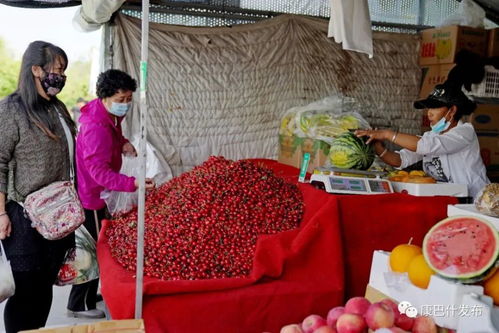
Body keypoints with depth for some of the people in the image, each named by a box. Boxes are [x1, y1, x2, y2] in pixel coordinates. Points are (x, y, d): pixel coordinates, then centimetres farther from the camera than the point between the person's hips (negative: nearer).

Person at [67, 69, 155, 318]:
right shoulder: (97, 128, -30)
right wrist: (132, 183, -47)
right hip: (90, 195, -10)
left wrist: (122, 142, 1)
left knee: (99, 243, 21)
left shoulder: (108, 116, 1)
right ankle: (77, 305, 17)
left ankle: (89, 295, 38)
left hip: (95, 192, 10)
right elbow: (99, 171, -36)